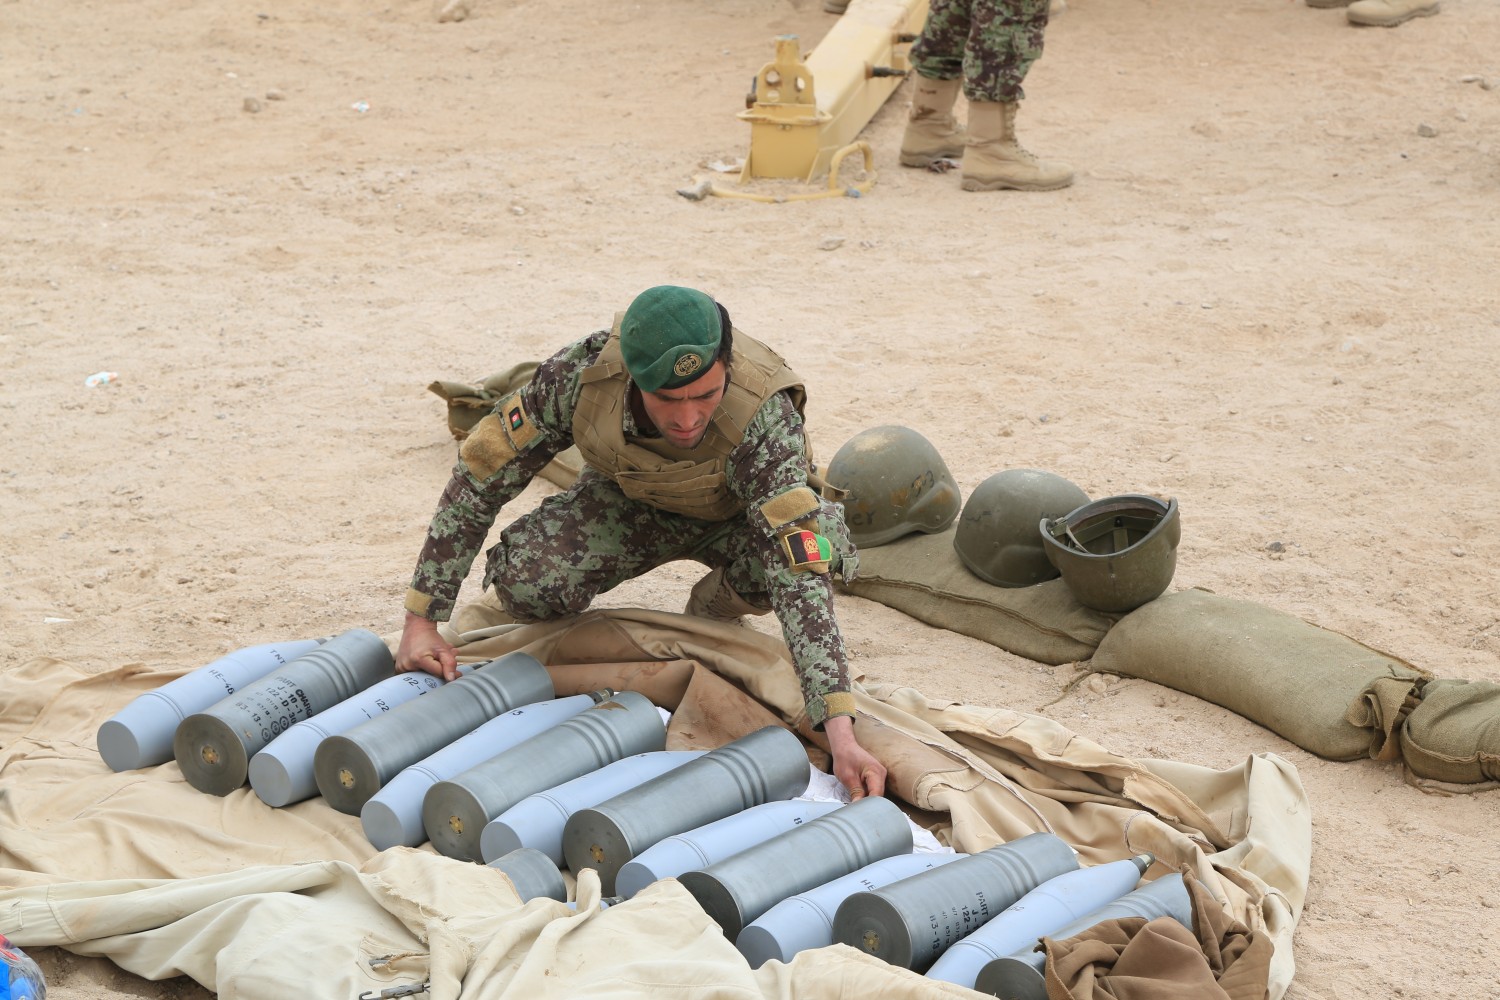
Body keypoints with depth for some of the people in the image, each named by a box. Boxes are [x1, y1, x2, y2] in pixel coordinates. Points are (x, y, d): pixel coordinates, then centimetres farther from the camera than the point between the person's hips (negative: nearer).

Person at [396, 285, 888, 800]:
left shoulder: (765, 417, -42)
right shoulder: (582, 371, -35)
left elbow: (800, 576, -47)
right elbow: (479, 476, -23)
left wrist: (841, 734, -55)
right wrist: (420, 622, -25)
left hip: (737, 516, 0)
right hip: (630, 501, 1)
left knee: (821, 542, -35)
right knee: (525, 580, -30)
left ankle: (715, 607, 0)